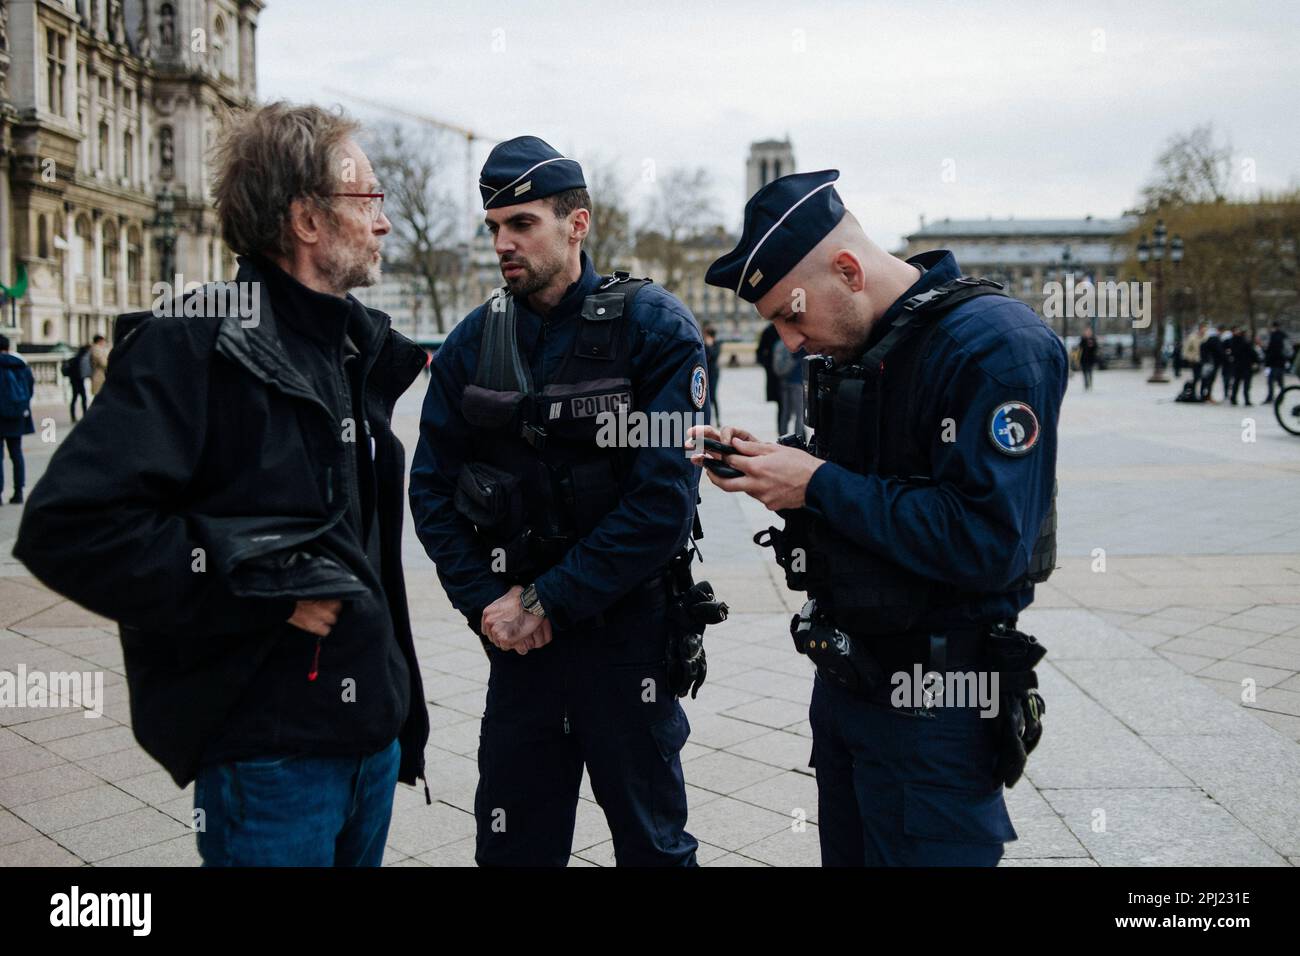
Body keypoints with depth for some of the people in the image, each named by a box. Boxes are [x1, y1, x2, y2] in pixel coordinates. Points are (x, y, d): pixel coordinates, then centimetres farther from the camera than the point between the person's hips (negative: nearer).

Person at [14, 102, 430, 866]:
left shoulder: (361, 345, 10)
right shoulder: (198, 346, -15)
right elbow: (70, 524, -24)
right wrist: (257, 594, -21)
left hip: (371, 732, 7)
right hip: (267, 749, -7)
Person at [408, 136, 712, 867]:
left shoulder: (657, 329, -10)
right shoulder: (474, 342, 3)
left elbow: (665, 498, -17)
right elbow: (434, 488, 6)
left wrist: (547, 601, -15)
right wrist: (486, 604, -7)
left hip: (628, 635, -3)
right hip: (518, 640, 4)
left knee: (653, 841, 13)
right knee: (511, 843, 15)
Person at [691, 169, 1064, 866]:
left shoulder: (994, 345, -20)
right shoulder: (850, 344, 8)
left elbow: (986, 544, -28)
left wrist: (818, 485, -22)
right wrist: (761, 461, -3)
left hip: (933, 706, -8)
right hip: (843, 678, 9)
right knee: (846, 852, 22)